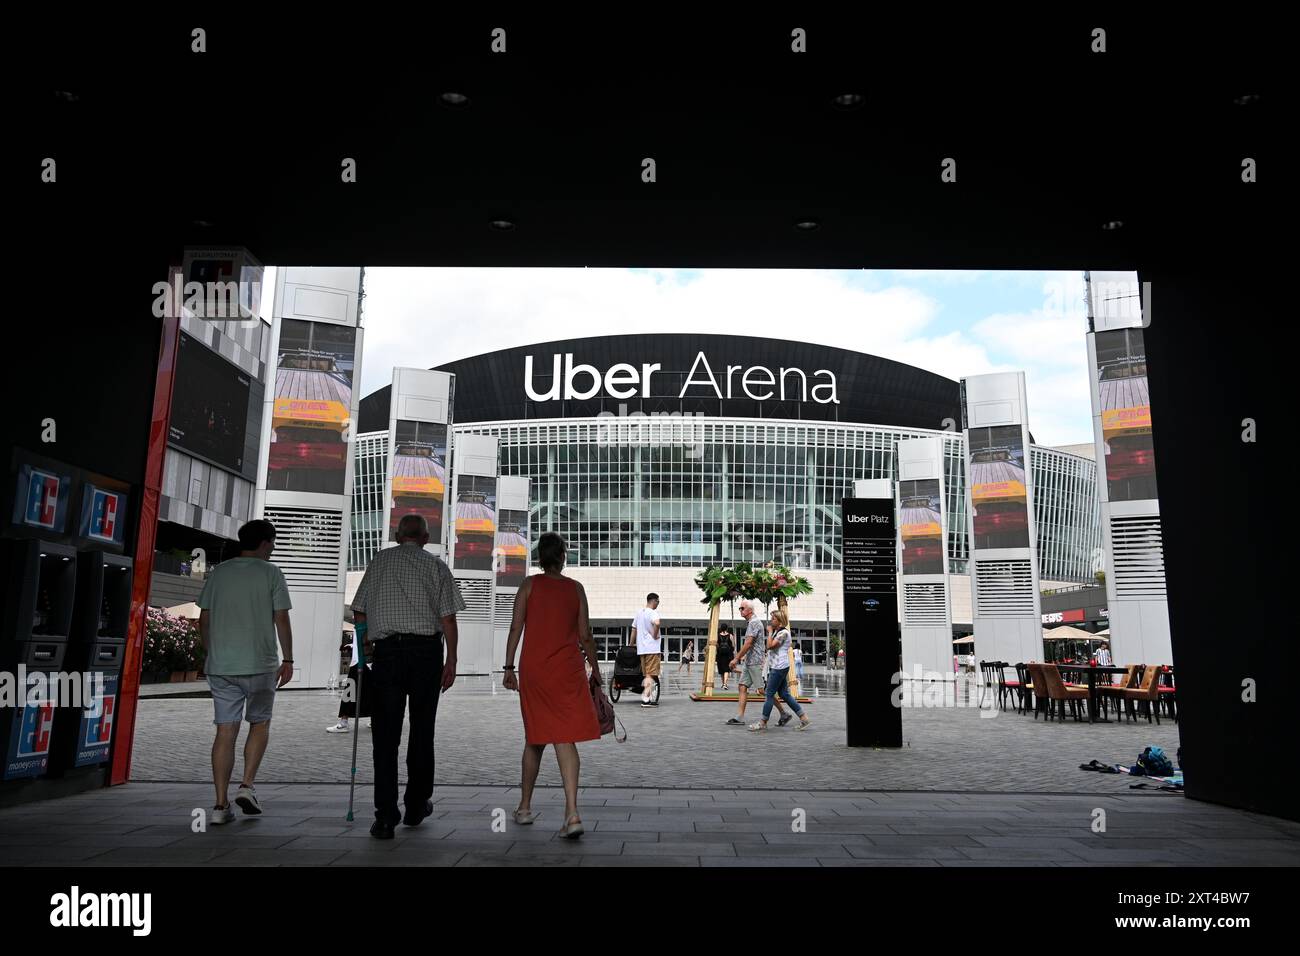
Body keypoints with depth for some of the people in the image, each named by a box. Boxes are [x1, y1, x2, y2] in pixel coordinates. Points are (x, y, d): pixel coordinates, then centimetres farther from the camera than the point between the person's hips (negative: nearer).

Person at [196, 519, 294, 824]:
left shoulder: (217, 573, 10)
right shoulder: (270, 573, -2)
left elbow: (204, 619, 11)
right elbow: (281, 619, -5)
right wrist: (288, 660, 1)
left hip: (220, 665, 3)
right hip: (260, 663, -3)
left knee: (225, 731, 6)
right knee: (260, 724, 14)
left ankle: (221, 804, 5)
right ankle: (247, 785, 1)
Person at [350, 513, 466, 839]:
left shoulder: (379, 560, 10)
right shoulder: (436, 565, 5)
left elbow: (359, 611, 11)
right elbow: (448, 618, -2)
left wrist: (366, 646, 25)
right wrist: (451, 661, 2)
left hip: (386, 651, 1)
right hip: (426, 650, 0)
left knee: (386, 733, 2)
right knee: (422, 730, 12)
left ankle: (385, 816, -2)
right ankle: (416, 806, 23)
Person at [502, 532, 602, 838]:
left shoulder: (529, 584, 3)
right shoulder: (576, 588, 5)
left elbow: (516, 628, -2)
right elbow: (585, 635, 5)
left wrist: (509, 668, 3)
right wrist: (595, 670, 15)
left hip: (533, 668, 1)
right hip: (568, 669, 0)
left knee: (535, 739, 15)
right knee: (565, 739, -3)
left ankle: (525, 806, 26)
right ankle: (572, 813, -15)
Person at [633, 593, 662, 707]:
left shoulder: (639, 612, 14)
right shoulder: (652, 613, -11)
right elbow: (656, 623, -33)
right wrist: (655, 635, -18)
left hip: (641, 648, 8)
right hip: (652, 648, -8)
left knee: (646, 675, 13)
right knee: (651, 675, -5)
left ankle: (645, 697, 14)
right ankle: (645, 699, -11)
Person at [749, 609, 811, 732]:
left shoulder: (783, 632, -13)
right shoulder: (777, 632, 17)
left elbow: (770, 645, -19)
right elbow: (769, 648, 20)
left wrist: (770, 632, -10)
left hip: (779, 667, -11)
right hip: (775, 666, 11)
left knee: (769, 694, -4)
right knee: (784, 694, 10)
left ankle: (763, 723, 4)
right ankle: (804, 719, 12)